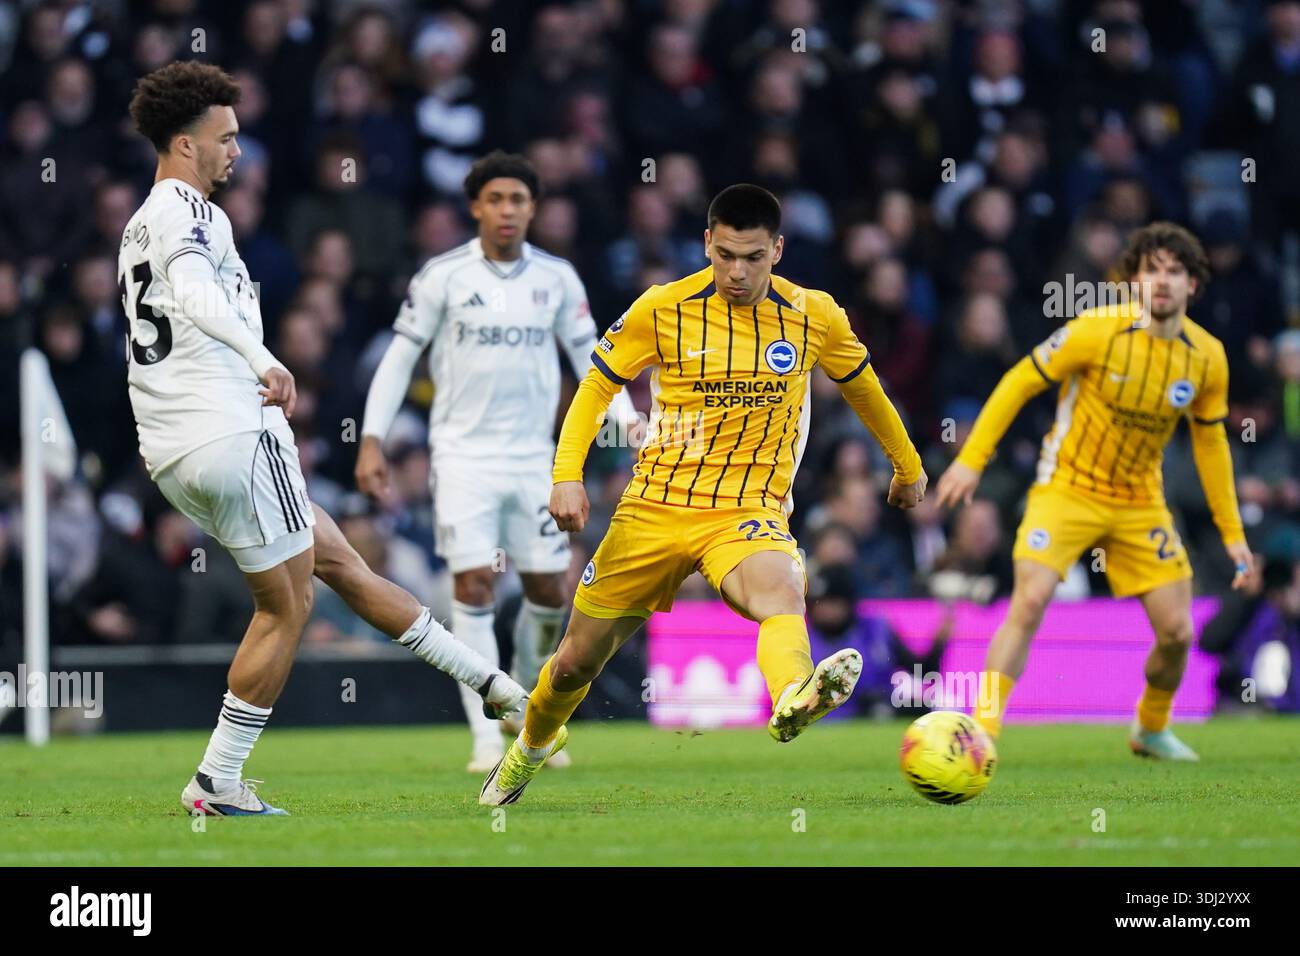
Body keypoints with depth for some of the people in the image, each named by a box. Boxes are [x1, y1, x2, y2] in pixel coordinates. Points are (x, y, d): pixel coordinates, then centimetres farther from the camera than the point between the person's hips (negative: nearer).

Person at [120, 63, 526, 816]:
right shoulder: (188, 211, -9)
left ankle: (490, 683, 18)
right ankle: (218, 782, 1)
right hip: (233, 434, -10)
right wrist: (265, 362, -43)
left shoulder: (139, 229, 21)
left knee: (339, 562, 13)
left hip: (173, 456, 10)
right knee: (287, 606, 0)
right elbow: (195, 295, -30)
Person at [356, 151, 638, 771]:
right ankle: (487, 738, -11)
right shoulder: (443, 276, -4)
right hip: (463, 456, -3)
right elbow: (399, 355, 0)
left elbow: (589, 356, 10)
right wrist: (372, 440, -7)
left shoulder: (557, 278, 4)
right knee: (473, 586, -12)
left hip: (534, 457, 3)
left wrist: (632, 423, -2)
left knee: (548, 591, 4)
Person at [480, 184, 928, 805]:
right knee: (577, 661, 10)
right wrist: (567, 474, -8)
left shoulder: (816, 317, -2)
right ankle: (532, 744, 43)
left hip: (749, 509, -1)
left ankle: (793, 701, -68)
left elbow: (861, 385, 18)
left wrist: (907, 465, 30)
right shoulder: (662, 310, -6)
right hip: (656, 506, 1)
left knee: (781, 591, -37)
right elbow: (598, 385, 5)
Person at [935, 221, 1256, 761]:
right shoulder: (1097, 331, -18)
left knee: (1177, 631, -1)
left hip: (1140, 502, 4)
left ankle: (1151, 729, 28)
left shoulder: (1207, 357, -6)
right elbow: (1020, 383, -8)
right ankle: (982, 732, -19)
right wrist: (971, 459, -11)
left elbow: (1210, 442, 9)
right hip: (1067, 488, -4)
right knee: (1029, 601, -24)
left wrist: (1232, 533, 10)